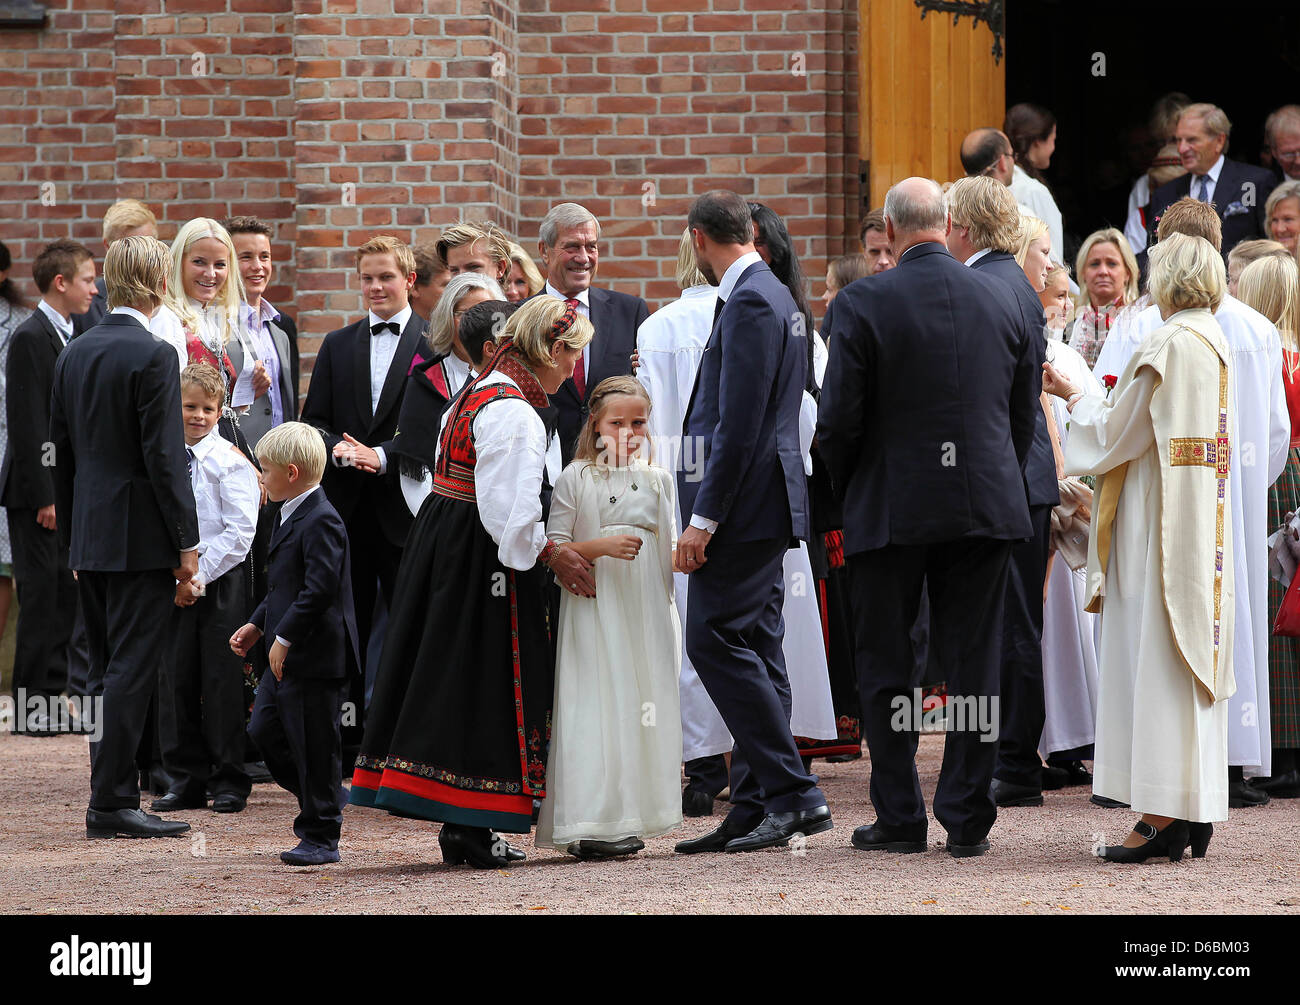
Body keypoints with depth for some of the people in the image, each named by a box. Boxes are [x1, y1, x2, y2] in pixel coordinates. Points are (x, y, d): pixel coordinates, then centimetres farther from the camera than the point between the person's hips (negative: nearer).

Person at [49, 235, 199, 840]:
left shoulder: (75, 353, 10)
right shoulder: (153, 357, -13)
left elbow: (61, 453, 14)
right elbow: (164, 457, -16)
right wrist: (186, 542, -10)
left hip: (89, 540, 7)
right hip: (139, 537, -7)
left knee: (108, 672, 12)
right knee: (131, 671, -5)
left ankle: (112, 797, 14)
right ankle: (111, 804, -7)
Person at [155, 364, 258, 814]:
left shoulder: (230, 461, -7)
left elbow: (240, 531, -12)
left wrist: (199, 576, -14)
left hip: (220, 585, -5)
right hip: (175, 586, 5)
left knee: (221, 680, -2)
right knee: (176, 679, 5)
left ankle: (229, 781, 7)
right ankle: (186, 780, 14)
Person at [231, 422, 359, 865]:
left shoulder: (321, 522, -18)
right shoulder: (293, 516, 15)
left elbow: (320, 588, -25)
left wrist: (284, 637, -23)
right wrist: (257, 625, 18)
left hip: (315, 659, -10)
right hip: (288, 657, 10)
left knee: (314, 743, -2)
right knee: (264, 730, 13)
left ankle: (321, 837, 6)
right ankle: (325, 798, 26)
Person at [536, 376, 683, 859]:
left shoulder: (658, 479, 13)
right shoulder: (576, 478, 0)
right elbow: (552, 549, -5)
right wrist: (600, 547, -19)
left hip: (648, 609, 5)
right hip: (594, 607, -4)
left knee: (643, 708, 2)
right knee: (597, 706, -10)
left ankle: (630, 818, 8)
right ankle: (589, 824, -12)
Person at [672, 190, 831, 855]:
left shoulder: (748, 304, -15)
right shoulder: (770, 296, 17)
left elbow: (738, 424, -20)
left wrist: (704, 518, -20)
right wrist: (710, 510, 23)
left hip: (744, 501, -10)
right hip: (765, 505, 10)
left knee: (717, 642, -11)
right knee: (753, 650, 9)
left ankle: (793, 794, -12)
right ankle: (755, 807, 10)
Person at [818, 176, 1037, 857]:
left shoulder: (862, 305, -10)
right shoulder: (1001, 298, 2)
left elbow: (837, 422, -9)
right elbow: (1026, 411, 9)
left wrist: (851, 494, 8)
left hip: (891, 512, -3)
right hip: (987, 507, 3)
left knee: (885, 670, 8)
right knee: (974, 666, 7)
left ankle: (899, 818, 9)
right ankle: (967, 819, 8)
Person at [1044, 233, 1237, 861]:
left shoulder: (1168, 346, -15)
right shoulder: (1216, 344, 13)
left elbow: (1117, 435, -11)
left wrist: (1074, 400, 7)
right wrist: (1082, 397, 24)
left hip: (1161, 521, -9)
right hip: (1204, 522, 9)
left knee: (1155, 661, -7)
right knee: (1194, 657, 10)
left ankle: (1161, 817, -8)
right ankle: (1195, 819, 12)